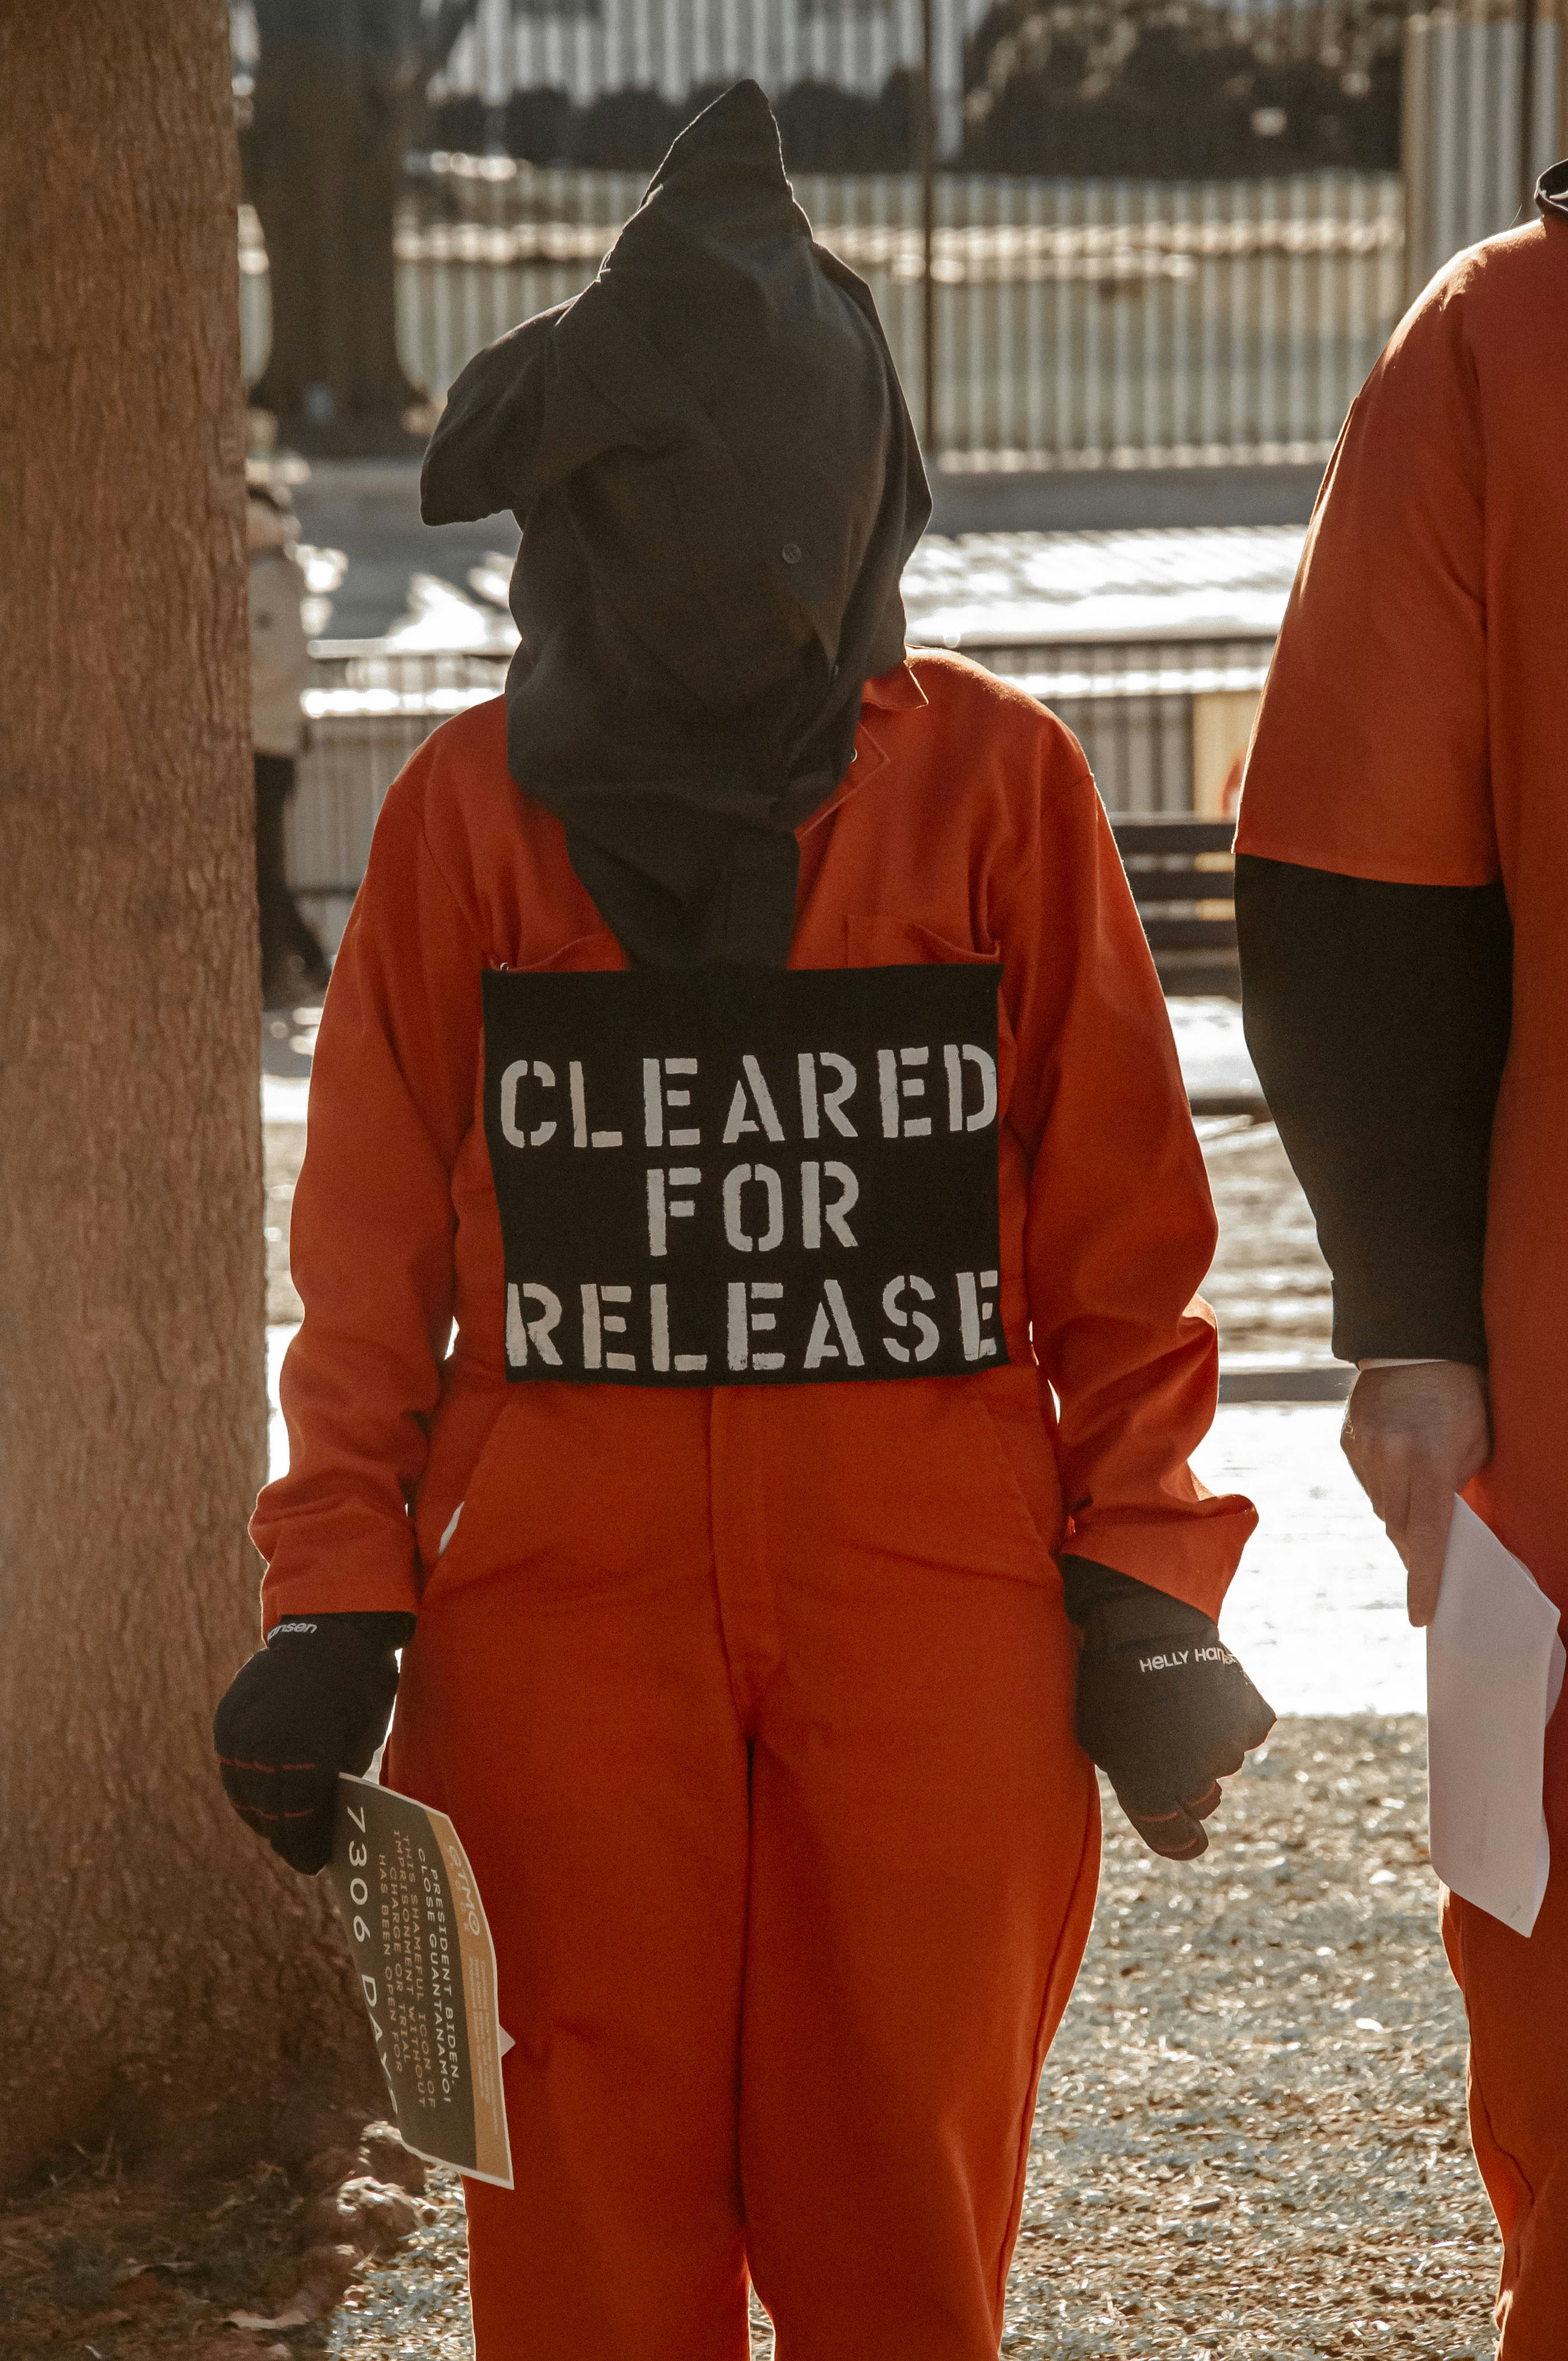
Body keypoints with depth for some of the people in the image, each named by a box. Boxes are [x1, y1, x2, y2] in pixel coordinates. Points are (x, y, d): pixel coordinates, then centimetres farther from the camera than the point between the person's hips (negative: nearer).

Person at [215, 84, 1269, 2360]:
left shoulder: (998, 783, 4)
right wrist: (335, 1612, 3)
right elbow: (374, 1258, 9)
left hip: (933, 1597, -1)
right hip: (561, 1609, 1)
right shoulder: (470, 810, 7)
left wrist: (1144, 1577, 1)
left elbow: (1120, 1234, 6)